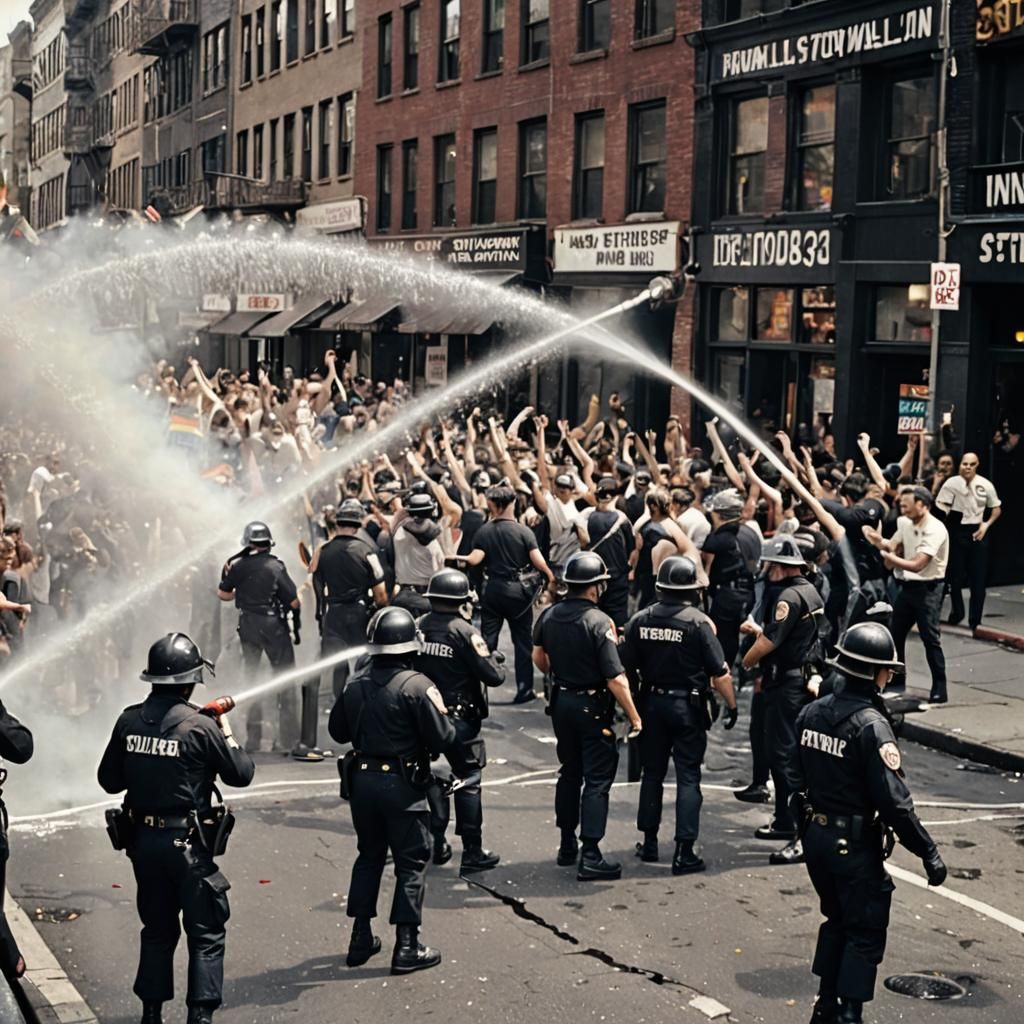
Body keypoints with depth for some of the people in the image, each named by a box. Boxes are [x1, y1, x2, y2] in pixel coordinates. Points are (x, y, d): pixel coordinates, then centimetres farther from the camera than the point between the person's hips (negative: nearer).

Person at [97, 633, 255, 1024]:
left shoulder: (129, 720, -2)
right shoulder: (200, 726, -16)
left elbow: (109, 780, 7)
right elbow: (241, 773, -5)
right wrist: (226, 729, 7)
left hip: (142, 840, 5)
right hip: (187, 844, -5)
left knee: (157, 929, 19)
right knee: (206, 932, 5)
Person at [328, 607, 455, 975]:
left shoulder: (354, 684, 2)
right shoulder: (417, 686, -16)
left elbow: (338, 730, 12)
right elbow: (442, 738, -15)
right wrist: (451, 725, 5)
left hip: (362, 780, 6)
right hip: (402, 783, -5)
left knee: (369, 855, 19)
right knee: (411, 862, 4)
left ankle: (361, 938, 23)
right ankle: (406, 947, 4)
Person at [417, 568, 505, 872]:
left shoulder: (418, 628, -2)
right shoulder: (464, 632, -16)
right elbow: (493, 676, -17)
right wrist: (497, 660, 3)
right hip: (459, 719, -5)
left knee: (432, 778, 16)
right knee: (468, 782, 4)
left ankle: (436, 845, 21)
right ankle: (472, 852, 7)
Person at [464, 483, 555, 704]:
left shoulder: (483, 531, -4)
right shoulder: (523, 531, -8)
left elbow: (474, 559, -13)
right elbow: (538, 561, -15)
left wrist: (460, 558, 8)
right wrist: (550, 576, 2)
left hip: (493, 589, 2)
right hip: (518, 590, -2)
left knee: (487, 639, 9)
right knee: (522, 640, 7)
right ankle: (524, 690, 8)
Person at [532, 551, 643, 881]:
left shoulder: (549, 615, -2)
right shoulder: (599, 622, -22)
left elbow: (539, 658, 14)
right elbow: (616, 679, -23)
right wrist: (634, 717, -15)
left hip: (561, 702, 7)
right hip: (592, 706, -6)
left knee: (569, 773, 20)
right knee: (597, 779, 0)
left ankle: (567, 845, 29)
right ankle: (590, 856, -1)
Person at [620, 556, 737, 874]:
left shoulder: (640, 620, -2)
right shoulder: (698, 622, -14)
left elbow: (626, 668, 1)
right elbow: (719, 673, -13)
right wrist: (731, 704, 0)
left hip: (651, 704, 4)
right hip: (688, 707, -4)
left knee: (652, 773, 16)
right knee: (688, 777, 1)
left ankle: (649, 842, 24)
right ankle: (684, 852, 0)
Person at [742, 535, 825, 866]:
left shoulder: (789, 597, -19)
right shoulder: (810, 591, 12)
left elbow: (768, 643, -20)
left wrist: (745, 662, -2)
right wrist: (758, 629, 24)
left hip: (788, 686, -11)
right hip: (806, 679, 11)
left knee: (786, 756, -11)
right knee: (780, 751, 20)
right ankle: (786, 821, 30)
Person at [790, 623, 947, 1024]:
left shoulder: (812, 712, 0)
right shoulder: (871, 725, -22)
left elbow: (796, 778, 9)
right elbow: (894, 802, -23)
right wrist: (929, 853, -15)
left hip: (816, 837, 7)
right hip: (855, 845, -7)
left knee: (836, 921, 23)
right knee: (865, 933, 6)